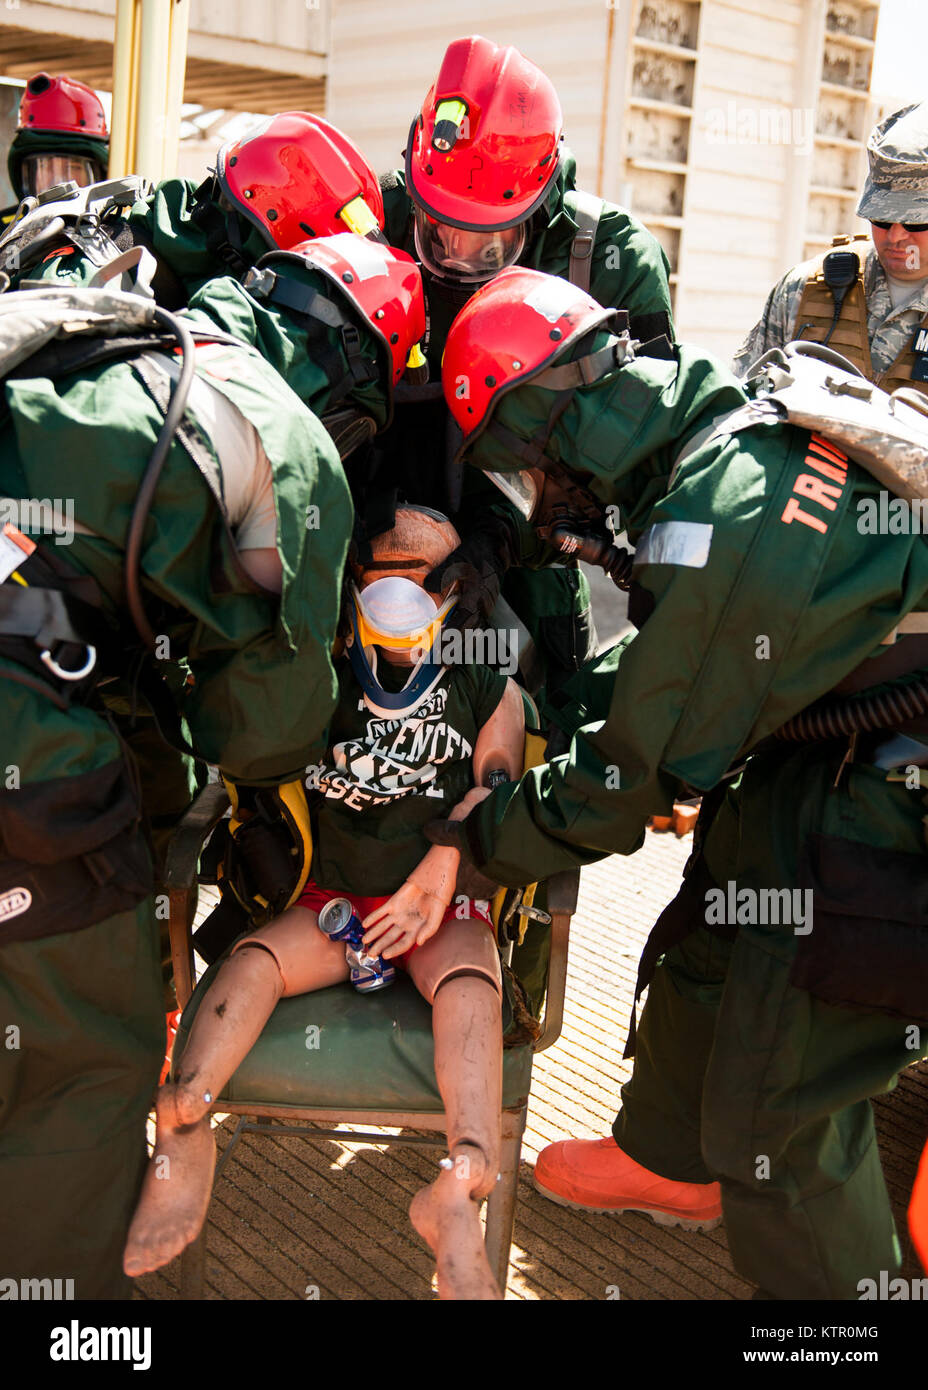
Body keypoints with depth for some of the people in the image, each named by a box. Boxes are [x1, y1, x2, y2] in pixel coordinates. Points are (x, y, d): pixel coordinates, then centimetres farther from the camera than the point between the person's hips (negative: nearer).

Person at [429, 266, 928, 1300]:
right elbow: (678, 657, 14)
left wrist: (469, 836, -5)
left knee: (775, 1117, 1)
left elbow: (620, 790, -19)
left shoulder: (717, 533, -31)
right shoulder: (751, 429, -2)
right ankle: (667, 1161, 50)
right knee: (703, 959, 25)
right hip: (825, 743, 10)